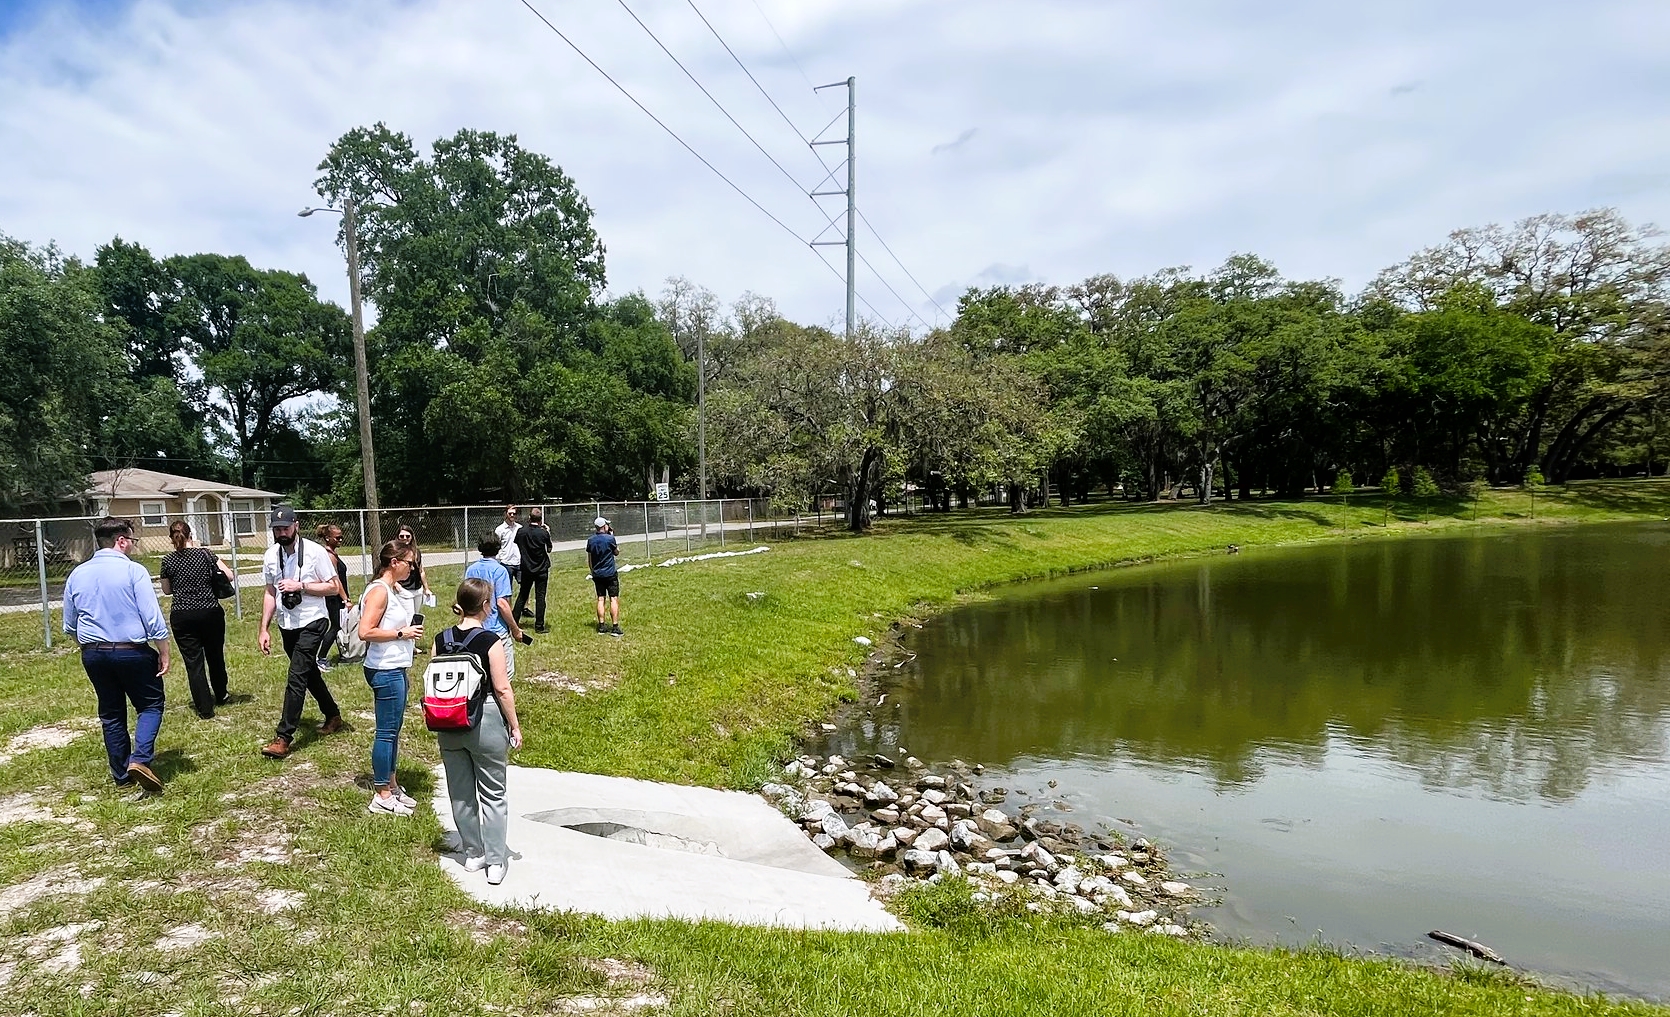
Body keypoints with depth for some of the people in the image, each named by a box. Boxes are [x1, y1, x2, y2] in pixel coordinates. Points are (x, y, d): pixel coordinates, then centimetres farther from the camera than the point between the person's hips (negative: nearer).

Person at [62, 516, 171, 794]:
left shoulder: (78, 574, 6)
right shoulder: (133, 570, -12)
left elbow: (69, 626, 16)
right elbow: (153, 618, -15)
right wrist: (164, 653, -6)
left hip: (93, 654, 6)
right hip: (131, 651, -5)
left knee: (111, 713, 15)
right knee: (150, 704, 9)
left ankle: (122, 775, 20)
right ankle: (139, 760, -11)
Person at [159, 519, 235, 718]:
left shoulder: (168, 561, -2)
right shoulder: (204, 554, -5)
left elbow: (166, 590, 9)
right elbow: (230, 576, -9)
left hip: (182, 617, 0)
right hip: (210, 612, 0)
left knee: (193, 662, 4)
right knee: (215, 655, 19)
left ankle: (205, 708, 4)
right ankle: (221, 695, 37)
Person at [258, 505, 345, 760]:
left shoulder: (314, 552, -13)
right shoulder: (271, 555, 3)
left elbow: (332, 586, -10)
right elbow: (270, 593, 11)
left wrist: (300, 586, -21)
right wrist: (264, 629, 8)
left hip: (311, 623, -6)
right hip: (286, 625, 6)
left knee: (296, 678, -12)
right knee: (309, 673, 18)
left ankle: (283, 738, -10)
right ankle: (333, 716, 35)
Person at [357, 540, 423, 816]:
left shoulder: (393, 590, 13)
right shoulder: (379, 591, -16)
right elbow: (366, 632, -23)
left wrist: (410, 630, 12)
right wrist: (401, 633, -19)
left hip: (396, 669, 10)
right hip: (385, 671, -10)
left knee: (393, 730, 17)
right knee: (387, 732, -2)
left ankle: (391, 786, 29)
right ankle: (382, 797, 7)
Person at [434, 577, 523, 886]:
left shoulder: (441, 640, -1)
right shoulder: (490, 641, -16)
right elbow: (502, 689, -14)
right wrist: (515, 726, -4)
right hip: (485, 721, -5)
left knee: (461, 793, 17)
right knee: (492, 794, 7)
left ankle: (473, 854, 28)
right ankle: (496, 862, 10)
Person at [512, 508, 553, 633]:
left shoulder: (521, 531, -5)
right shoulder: (543, 533, -14)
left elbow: (517, 543, 13)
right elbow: (549, 549, 0)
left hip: (526, 569, 3)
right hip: (541, 570, -3)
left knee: (522, 595, 15)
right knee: (540, 597, 1)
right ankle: (539, 626, 3)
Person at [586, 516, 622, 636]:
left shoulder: (591, 540, 4)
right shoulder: (610, 538, -12)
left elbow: (589, 560, 10)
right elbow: (617, 552, 4)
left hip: (597, 574, 5)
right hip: (610, 573, -5)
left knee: (600, 599, 10)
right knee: (614, 599, -3)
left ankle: (601, 625, 12)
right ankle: (615, 627, -6)